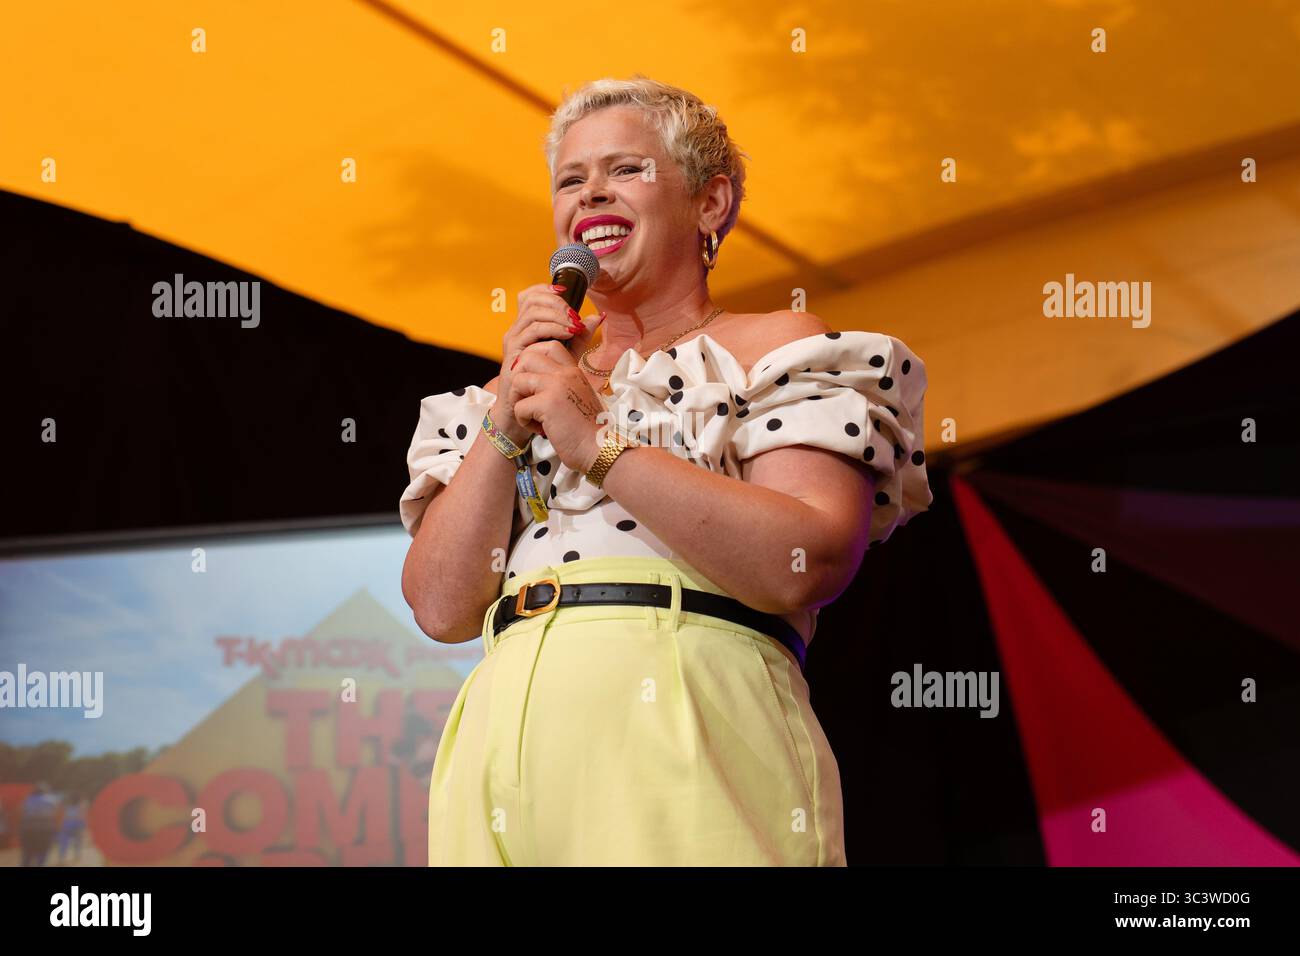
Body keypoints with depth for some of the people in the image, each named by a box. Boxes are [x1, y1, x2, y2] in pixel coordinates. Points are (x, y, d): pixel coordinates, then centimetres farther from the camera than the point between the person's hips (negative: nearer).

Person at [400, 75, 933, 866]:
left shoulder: (774, 350, 8)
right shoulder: (540, 380, 22)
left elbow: (810, 564, -10)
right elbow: (441, 607, 11)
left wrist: (598, 444, -9)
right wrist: (507, 422, 1)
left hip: (688, 727, -4)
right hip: (510, 735, 4)